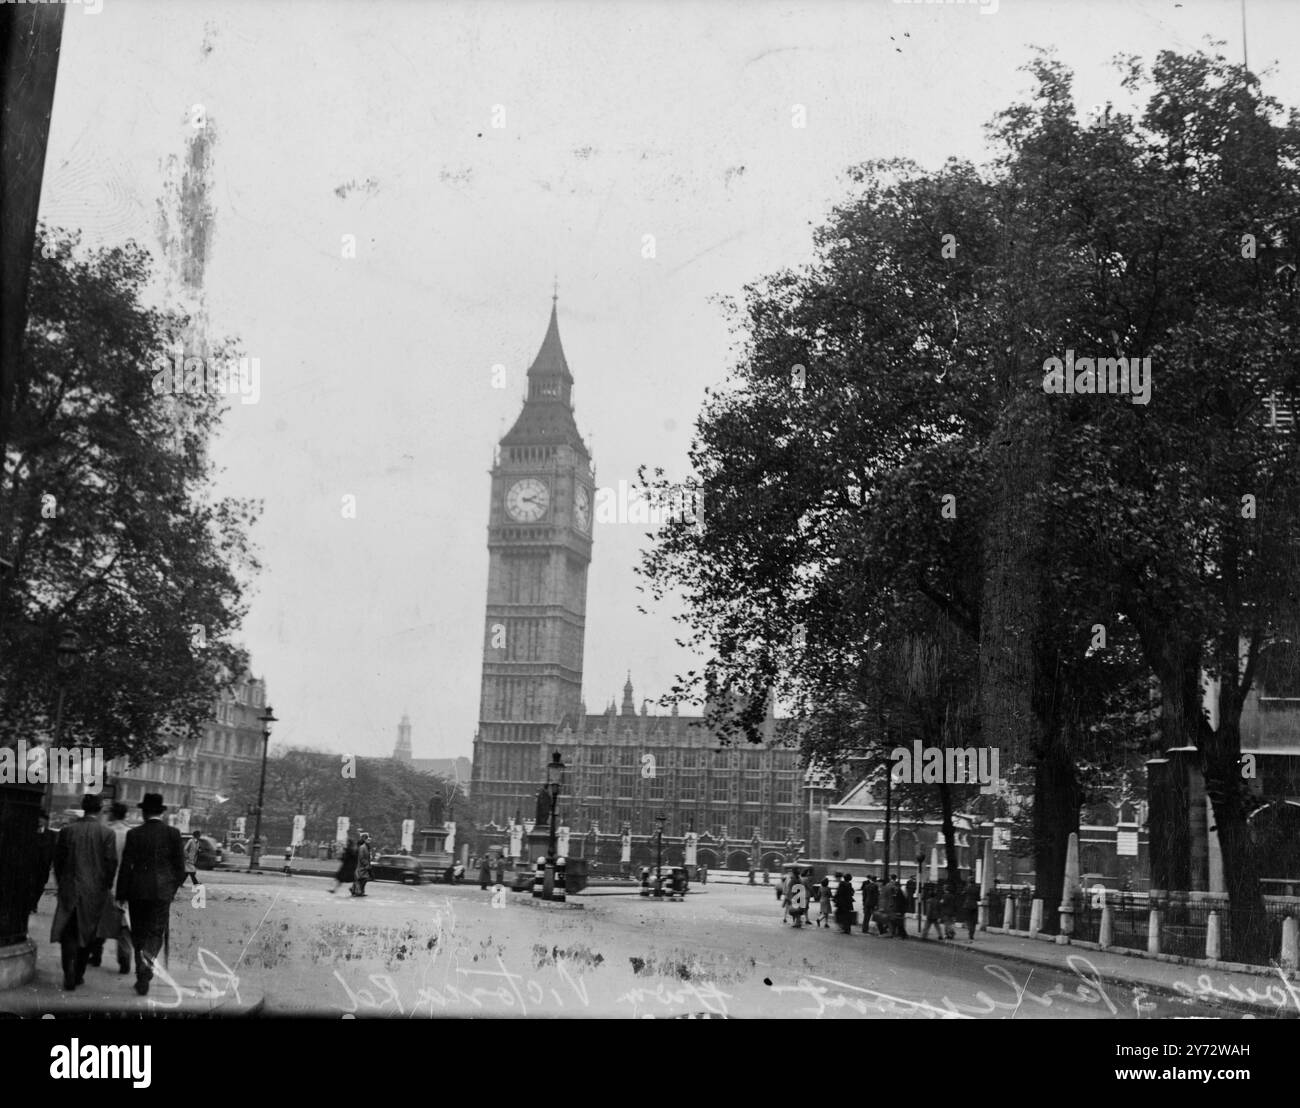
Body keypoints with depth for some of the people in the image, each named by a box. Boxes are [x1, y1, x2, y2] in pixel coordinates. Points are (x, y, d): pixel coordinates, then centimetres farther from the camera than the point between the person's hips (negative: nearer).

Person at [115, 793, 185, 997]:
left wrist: (121, 895, 2)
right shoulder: (172, 833, -2)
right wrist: (176, 887, 14)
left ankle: (142, 977, 15)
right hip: (162, 890, 0)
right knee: (156, 933, 4)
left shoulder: (134, 834, -3)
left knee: (139, 934, 12)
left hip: (137, 890, 0)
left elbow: (125, 866, -3)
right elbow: (179, 865, 1)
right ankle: (147, 961, -23)